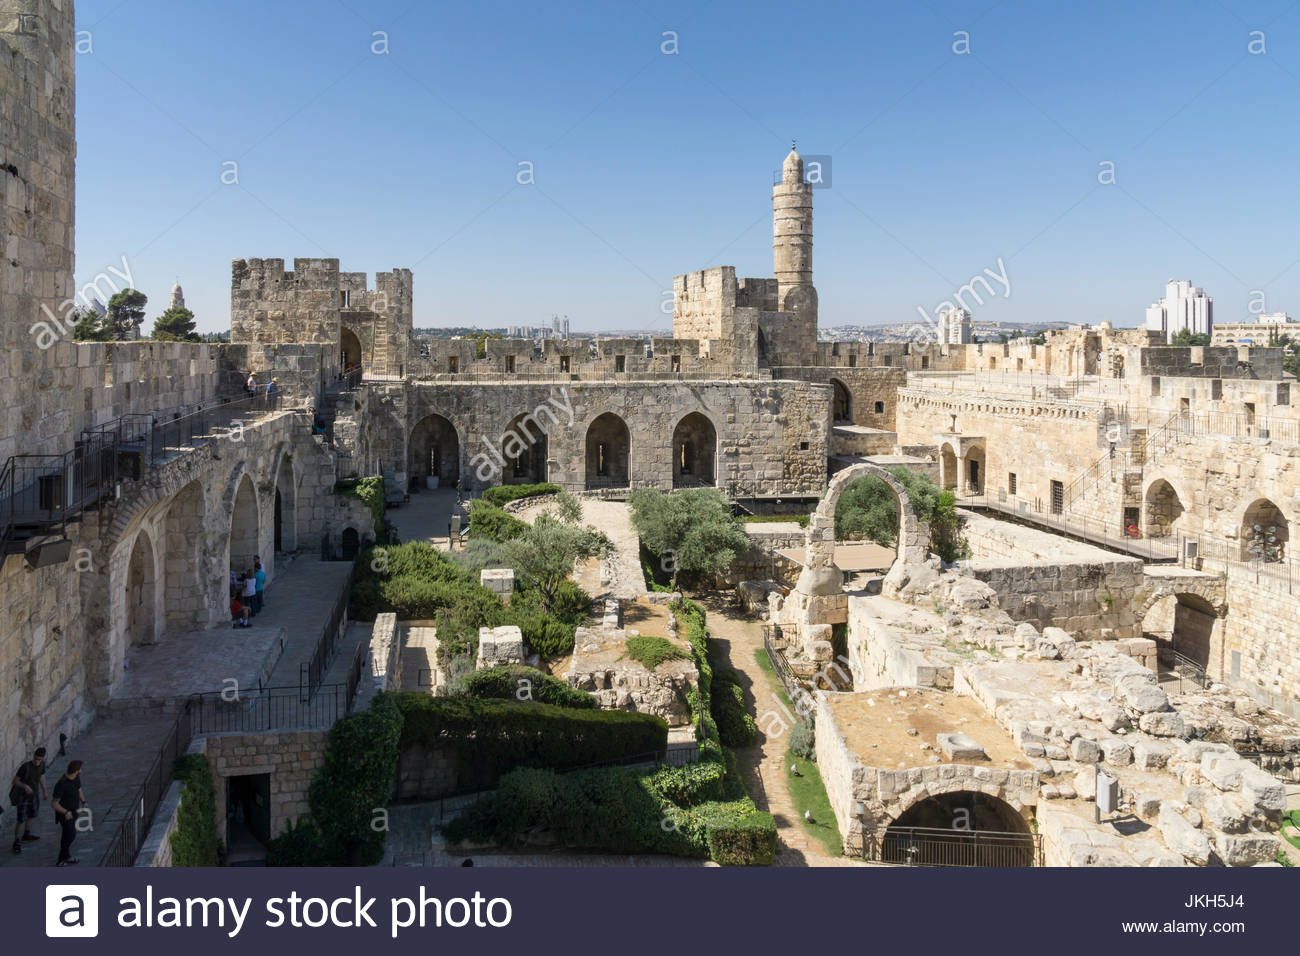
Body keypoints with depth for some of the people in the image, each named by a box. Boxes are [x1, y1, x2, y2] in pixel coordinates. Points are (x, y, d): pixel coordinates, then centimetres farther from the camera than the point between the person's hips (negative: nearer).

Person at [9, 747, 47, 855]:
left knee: (32, 815, 23)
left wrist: (44, 790, 14)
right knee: (21, 820, -4)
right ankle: (17, 842, 11)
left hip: (34, 795, 7)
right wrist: (25, 786, -37)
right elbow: (16, 780, -20)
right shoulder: (25, 767, -28)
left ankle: (26, 835, 45)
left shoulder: (42, 765, -9)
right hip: (23, 797, -7)